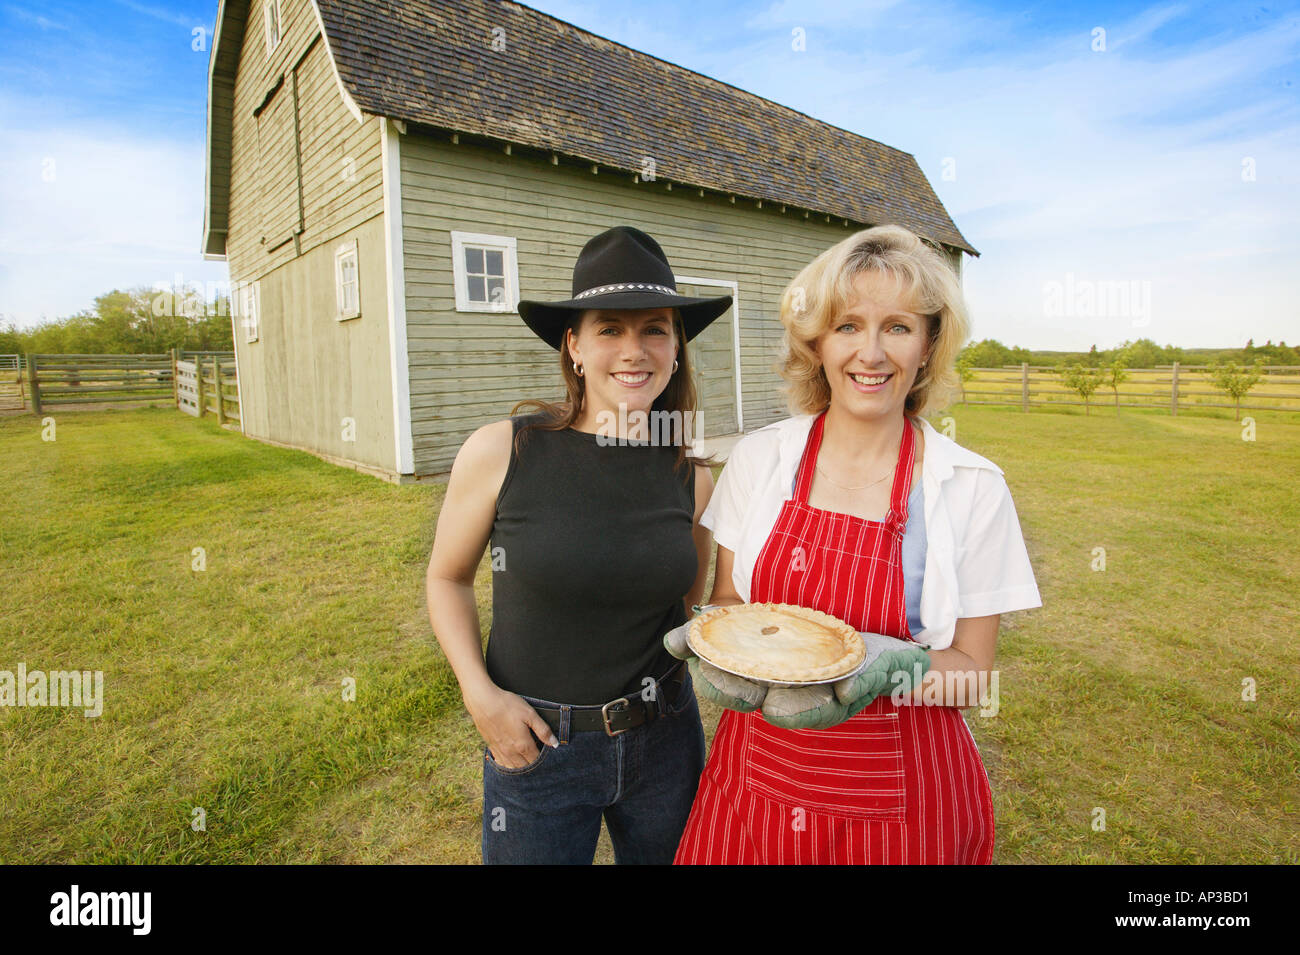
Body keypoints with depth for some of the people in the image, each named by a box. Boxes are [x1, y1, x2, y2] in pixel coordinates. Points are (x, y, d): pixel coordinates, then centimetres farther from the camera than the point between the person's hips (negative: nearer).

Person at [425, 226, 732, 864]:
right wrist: (479, 695, -12)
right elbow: (447, 578, -1)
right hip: (533, 745, -2)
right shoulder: (500, 452, -14)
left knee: (666, 856, 24)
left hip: (664, 739, 3)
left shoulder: (691, 478, -6)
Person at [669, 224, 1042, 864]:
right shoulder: (757, 458, -6)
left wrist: (883, 663, -24)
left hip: (901, 798, -1)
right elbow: (727, 602, 3)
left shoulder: (973, 488, -10)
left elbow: (970, 673, -5)